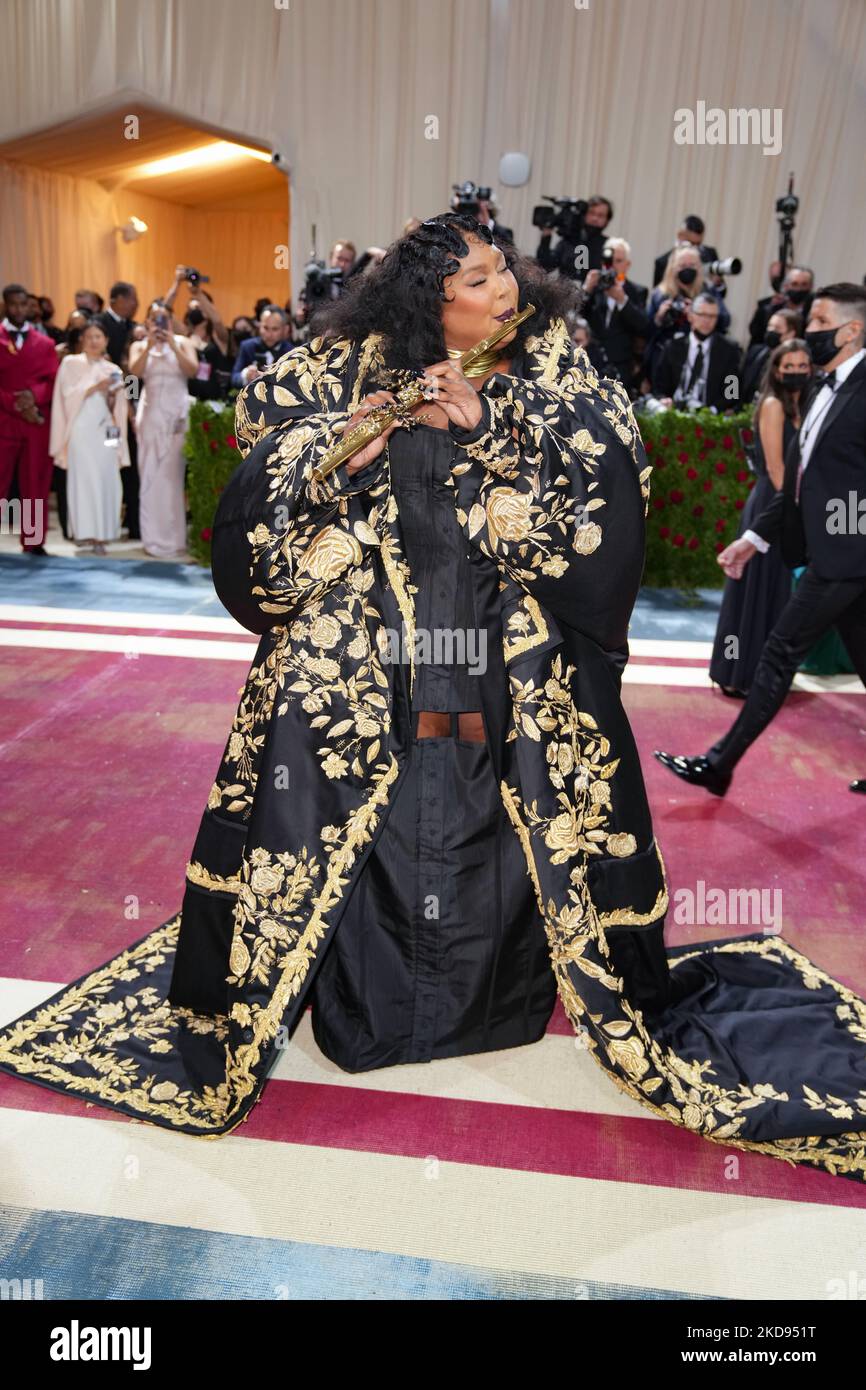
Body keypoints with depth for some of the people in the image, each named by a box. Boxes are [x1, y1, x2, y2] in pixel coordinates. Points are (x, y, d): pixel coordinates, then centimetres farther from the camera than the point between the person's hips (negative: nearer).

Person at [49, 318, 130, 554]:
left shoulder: (113, 370, 17)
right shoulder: (71, 362, 8)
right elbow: (68, 395, -4)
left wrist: (113, 395, -3)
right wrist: (94, 387, -13)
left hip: (105, 432, 3)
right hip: (81, 430, -3)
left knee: (106, 480, -5)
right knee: (83, 478, -8)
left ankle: (100, 534, -3)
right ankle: (84, 532, -7)